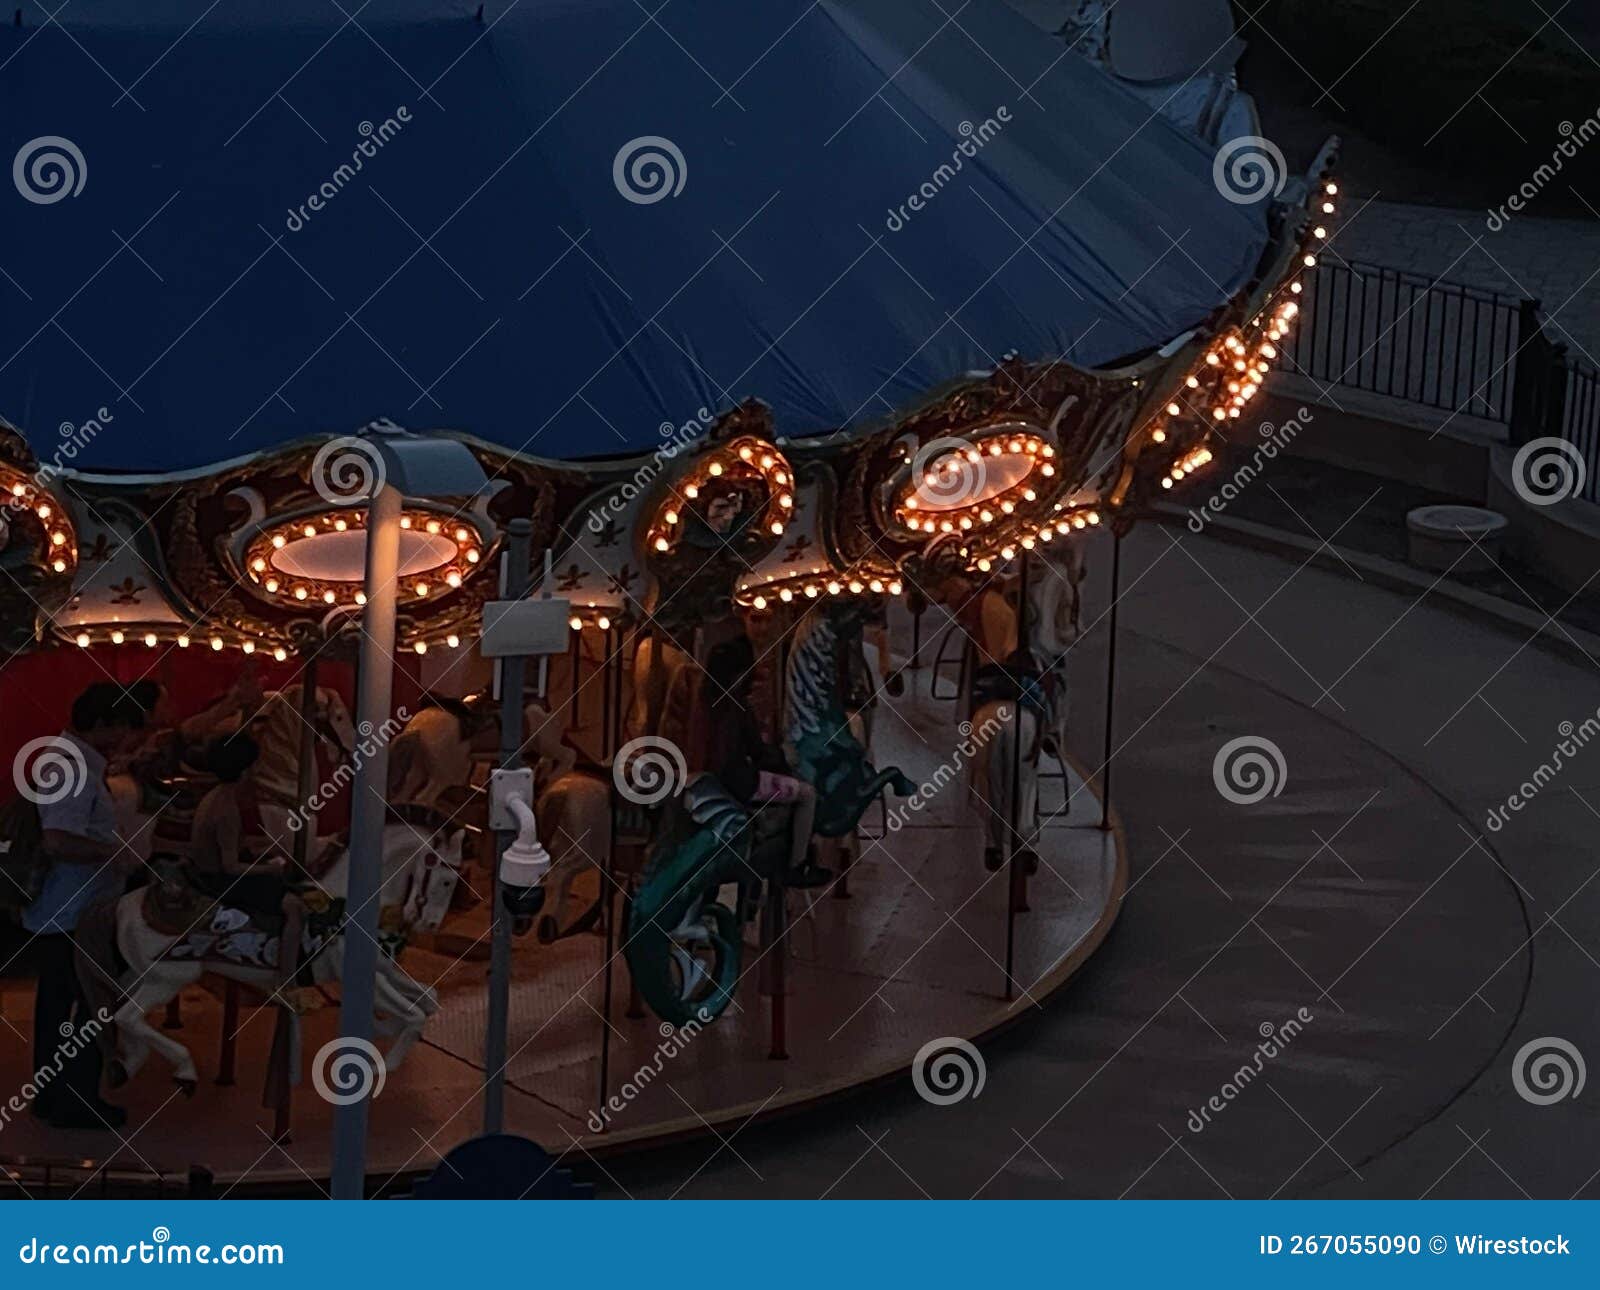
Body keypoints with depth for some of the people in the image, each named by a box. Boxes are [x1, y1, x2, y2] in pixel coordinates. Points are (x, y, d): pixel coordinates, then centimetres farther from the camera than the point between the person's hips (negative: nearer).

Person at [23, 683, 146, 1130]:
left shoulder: (64, 758, 12)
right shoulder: (78, 769, -21)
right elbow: (57, 841, -31)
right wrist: (114, 852, -22)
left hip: (55, 913, 10)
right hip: (75, 918, -10)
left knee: (57, 1003, 16)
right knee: (95, 1006, -1)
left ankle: (51, 1094, 24)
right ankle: (77, 1102, 5)